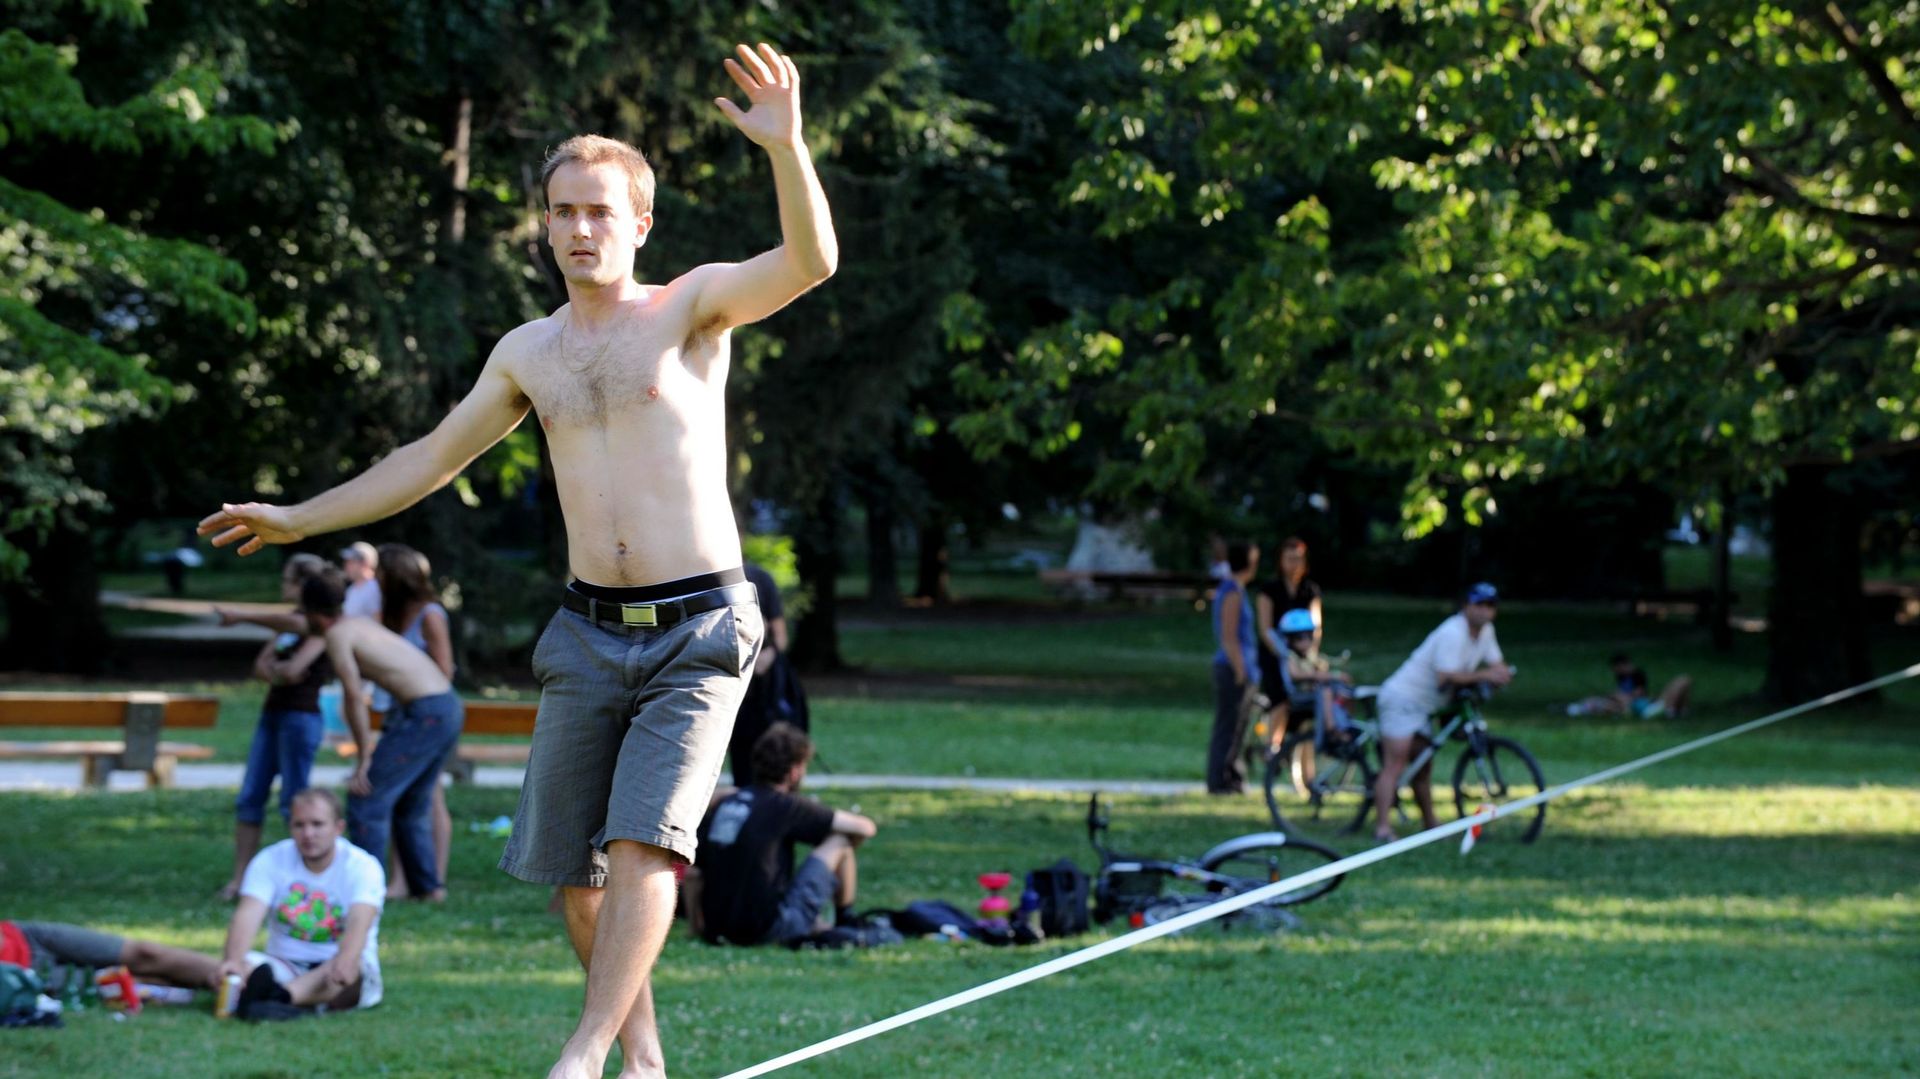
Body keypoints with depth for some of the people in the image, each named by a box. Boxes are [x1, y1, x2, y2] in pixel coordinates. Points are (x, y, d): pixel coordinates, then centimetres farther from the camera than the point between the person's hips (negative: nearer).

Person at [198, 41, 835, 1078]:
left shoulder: (693, 304, 0)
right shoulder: (529, 353, 13)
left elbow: (810, 262, -18)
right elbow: (433, 457, 23)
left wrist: (785, 146, -35)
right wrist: (299, 519, 23)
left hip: (699, 635, -5)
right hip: (588, 635, 5)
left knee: (642, 845, -20)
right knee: (571, 867, 5)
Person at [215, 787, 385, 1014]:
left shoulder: (362, 867, -7)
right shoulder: (270, 861, 0)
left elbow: (359, 924, -26)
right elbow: (248, 915, -17)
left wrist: (344, 961, -50)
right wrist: (233, 961, -39)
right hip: (284, 967, 4)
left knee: (349, 967, -38)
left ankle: (279, 997, -65)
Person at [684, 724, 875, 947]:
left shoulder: (721, 804, 8)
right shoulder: (785, 806, -8)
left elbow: (692, 873, 10)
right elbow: (864, 828, -5)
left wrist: (698, 928, 22)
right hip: (768, 931, -6)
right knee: (839, 840, 4)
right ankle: (846, 923, 20)